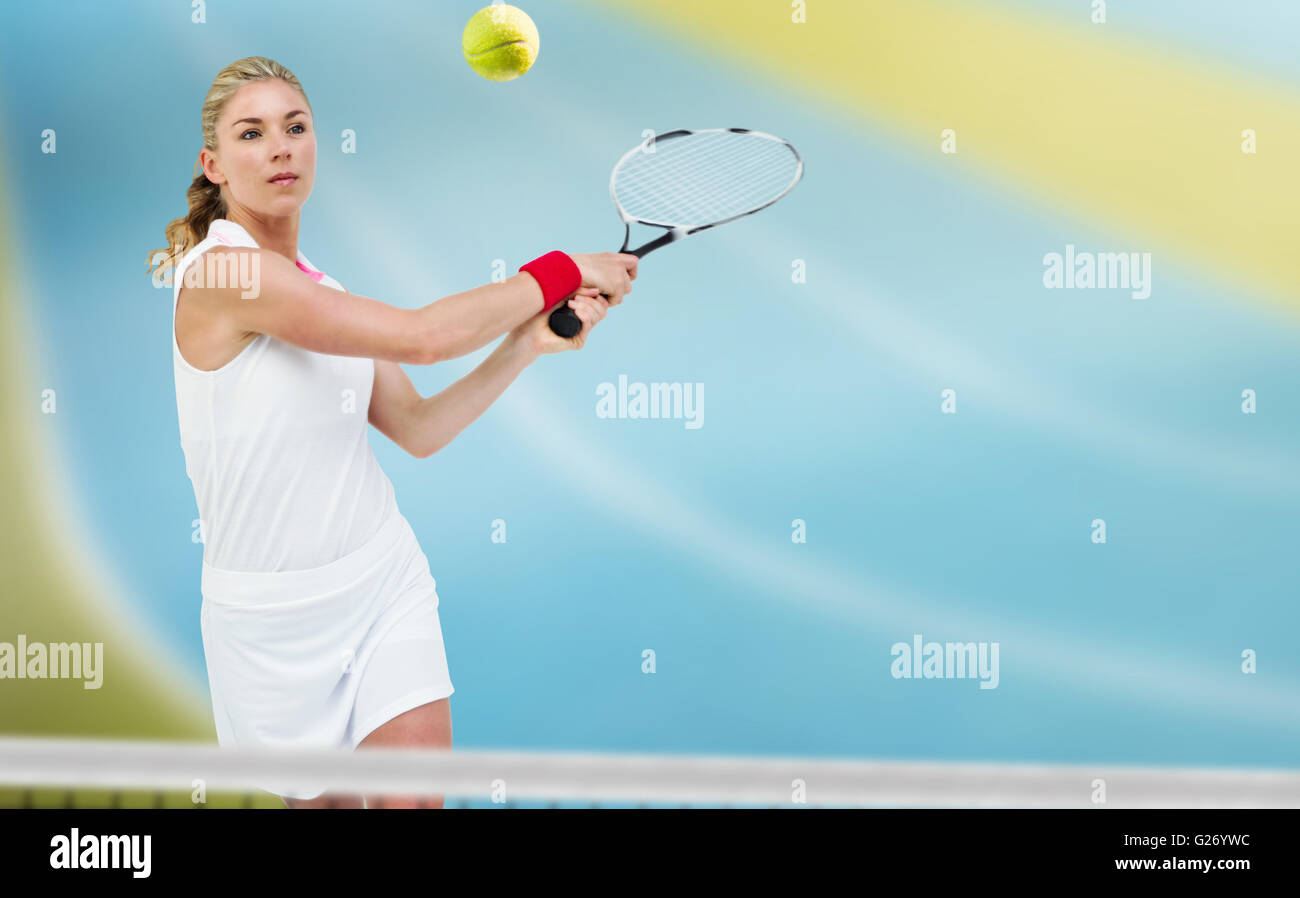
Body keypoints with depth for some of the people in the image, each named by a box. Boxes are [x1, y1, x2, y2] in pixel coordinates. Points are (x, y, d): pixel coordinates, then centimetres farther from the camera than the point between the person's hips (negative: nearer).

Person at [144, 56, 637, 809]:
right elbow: (424, 337, -21)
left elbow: (420, 430, 7)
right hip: (274, 611, -5)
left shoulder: (324, 294, 9)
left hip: (387, 581, 5)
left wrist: (530, 340, -4)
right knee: (326, 800, 7)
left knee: (414, 797, -8)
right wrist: (564, 271, -12)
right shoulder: (223, 271, -17)